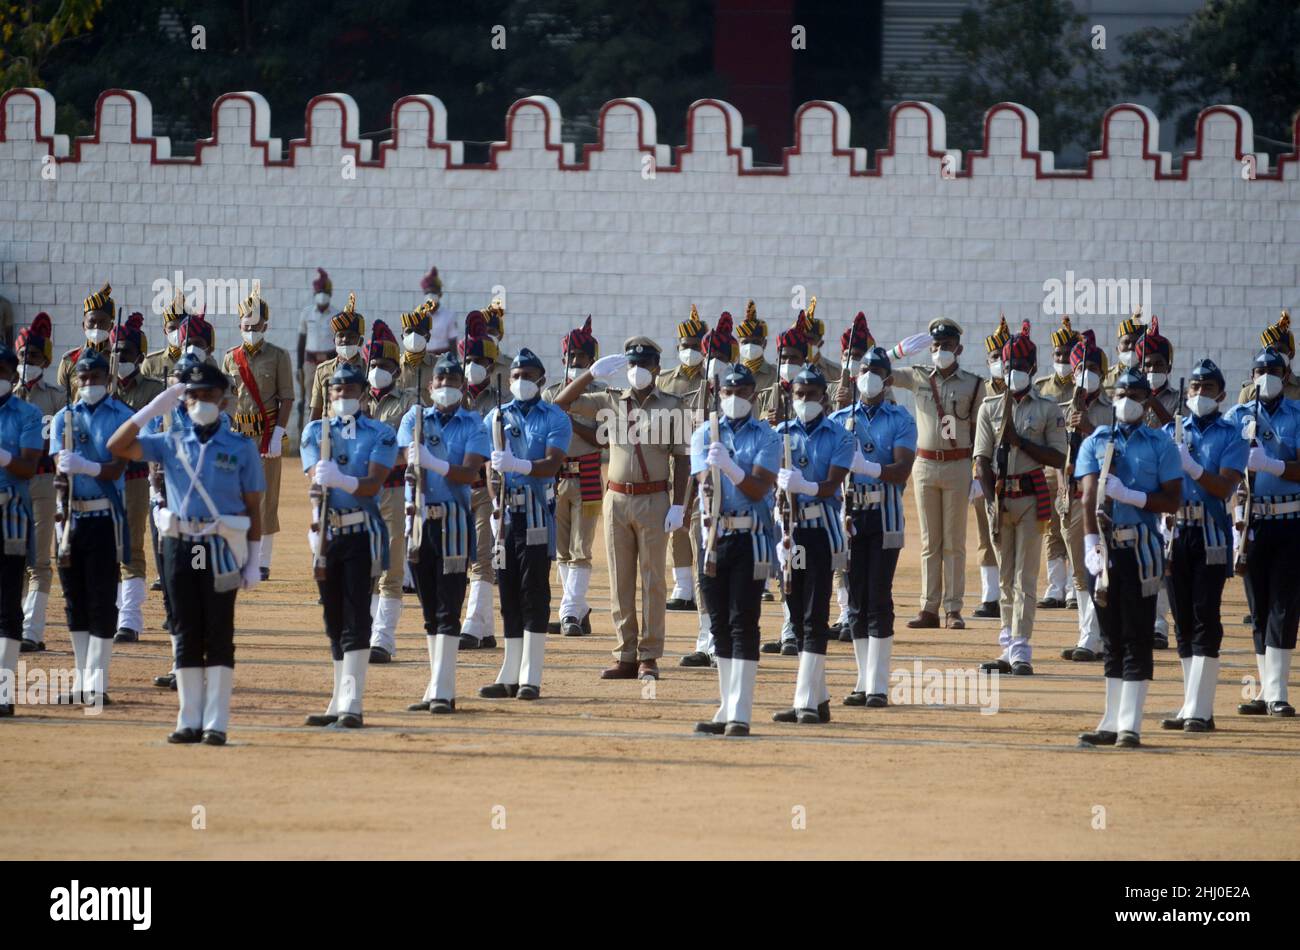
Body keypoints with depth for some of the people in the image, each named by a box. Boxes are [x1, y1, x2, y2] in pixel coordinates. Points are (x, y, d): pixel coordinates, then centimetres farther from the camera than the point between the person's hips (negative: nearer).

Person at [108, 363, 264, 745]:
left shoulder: (241, 447, 3)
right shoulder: (171, 443, 8)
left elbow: (253, 508, 3)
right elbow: (117, 446, -2)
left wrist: (254, 563, -1)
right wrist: (152, 409, -7)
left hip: (222, 548, -3)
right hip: (179, 544, 3)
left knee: (219, 634, -3)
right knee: (186, 634, 5)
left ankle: (216, 723, -2)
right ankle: (190, 721, 10)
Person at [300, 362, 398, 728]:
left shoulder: (381, 434, 1)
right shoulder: (314, 432, 10)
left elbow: (374, 483, -12)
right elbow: (315, 476, -3)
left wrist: (341, 480, -31)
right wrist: (323, 480, -27)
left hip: (362, 532, -4)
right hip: (326, 531, 4)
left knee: (355, 617, -12)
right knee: (334, 620, 10)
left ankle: (351, 706, -18)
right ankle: (339, 703, 18)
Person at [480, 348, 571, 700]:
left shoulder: (555, 418, 2)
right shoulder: (496, 417, 12)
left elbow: (553, 463, -12)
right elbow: (490, 468, 4)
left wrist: (519, 465, -31)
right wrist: (496, 507, -11)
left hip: (538, 511, -3)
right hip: (505, 513, 4)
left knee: (534, 593, -5)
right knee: (509, 593, 6)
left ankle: (530, 677, -5)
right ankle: (510, 676, 10)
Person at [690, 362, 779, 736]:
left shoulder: (766, 438, -1)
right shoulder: (704, 434, 9)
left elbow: (758, 489, -11)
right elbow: (705, 481, -3)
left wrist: (730, 467, -26)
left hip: (751, 536, -4)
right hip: (714, 533, 4)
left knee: (743, 623, -8)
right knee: (719, 624, 8)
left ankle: (740, 714, -11)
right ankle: (726, 709, 16)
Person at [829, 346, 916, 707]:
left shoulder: (900, 420, 1)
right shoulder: (839, 419, 10)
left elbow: (902, 471, -11)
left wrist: (869, 467, -29)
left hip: (885, 514, -3)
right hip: (849, 513, 3)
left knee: (878, 597, -7)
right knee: (856, 599, 4)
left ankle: (878, 685, -5)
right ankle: (864, 681, 11)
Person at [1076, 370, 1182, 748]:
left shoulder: (1161, 445, 3)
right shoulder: (1095, 443, 9)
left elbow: (1172, 502, -2)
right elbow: (1090, 496, -3)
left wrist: (1129, 494, -15)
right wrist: (1092, 545, -15)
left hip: (1142, 546, -3)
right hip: (1106, 546, 3)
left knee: (1137, 637, -4)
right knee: (1111, 638, 9)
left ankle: (1130, 724, -4)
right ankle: (1112, 722, 14)